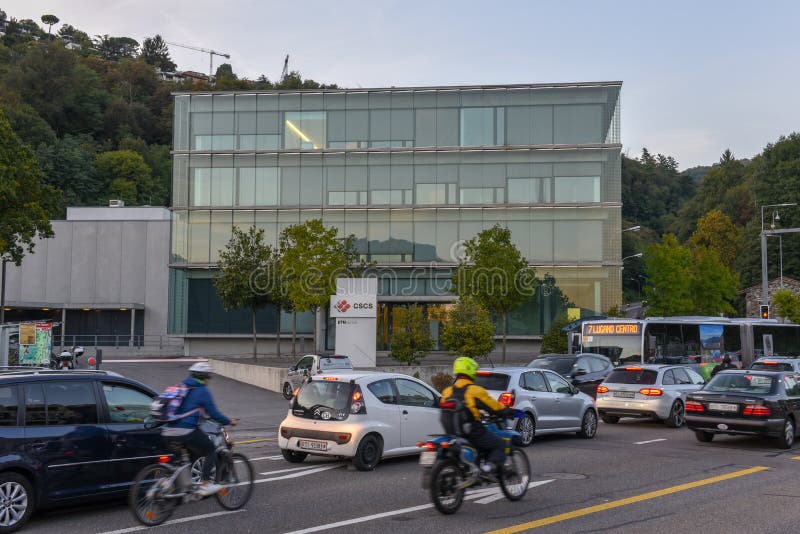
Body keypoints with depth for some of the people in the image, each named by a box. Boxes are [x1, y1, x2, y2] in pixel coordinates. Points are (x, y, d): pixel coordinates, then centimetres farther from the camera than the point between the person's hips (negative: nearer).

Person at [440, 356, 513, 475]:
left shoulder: (447, 391, 6)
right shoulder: (475, 391, -12)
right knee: (500, 444, 10)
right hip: (473, 433, -6)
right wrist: (508, 411, 13)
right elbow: (494, 406, -7)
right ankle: (489, 466, -13)